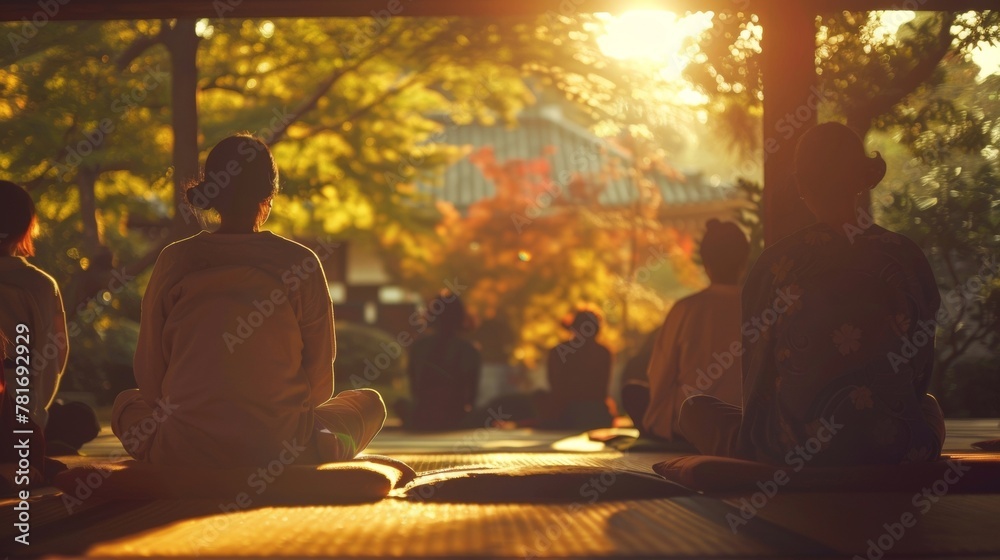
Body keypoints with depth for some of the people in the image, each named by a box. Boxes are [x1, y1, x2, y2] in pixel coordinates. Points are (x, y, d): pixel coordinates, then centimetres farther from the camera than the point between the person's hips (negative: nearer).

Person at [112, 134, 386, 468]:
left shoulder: (175, 261, 0)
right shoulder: (300, 263, -3)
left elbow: (149, 378, 5)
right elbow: (320, 381, 2)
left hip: (183, 455, 2)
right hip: (283, 453, -2)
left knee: (127, 402, 35)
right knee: (369, 402, 27)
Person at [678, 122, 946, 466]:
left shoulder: (778, 265, -6)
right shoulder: (909, 257, 1)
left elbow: (757, 379, 2)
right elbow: (922, 371, 10)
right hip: (897, 449, 3)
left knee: (696, 411, 24)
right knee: (929, 408, 40)